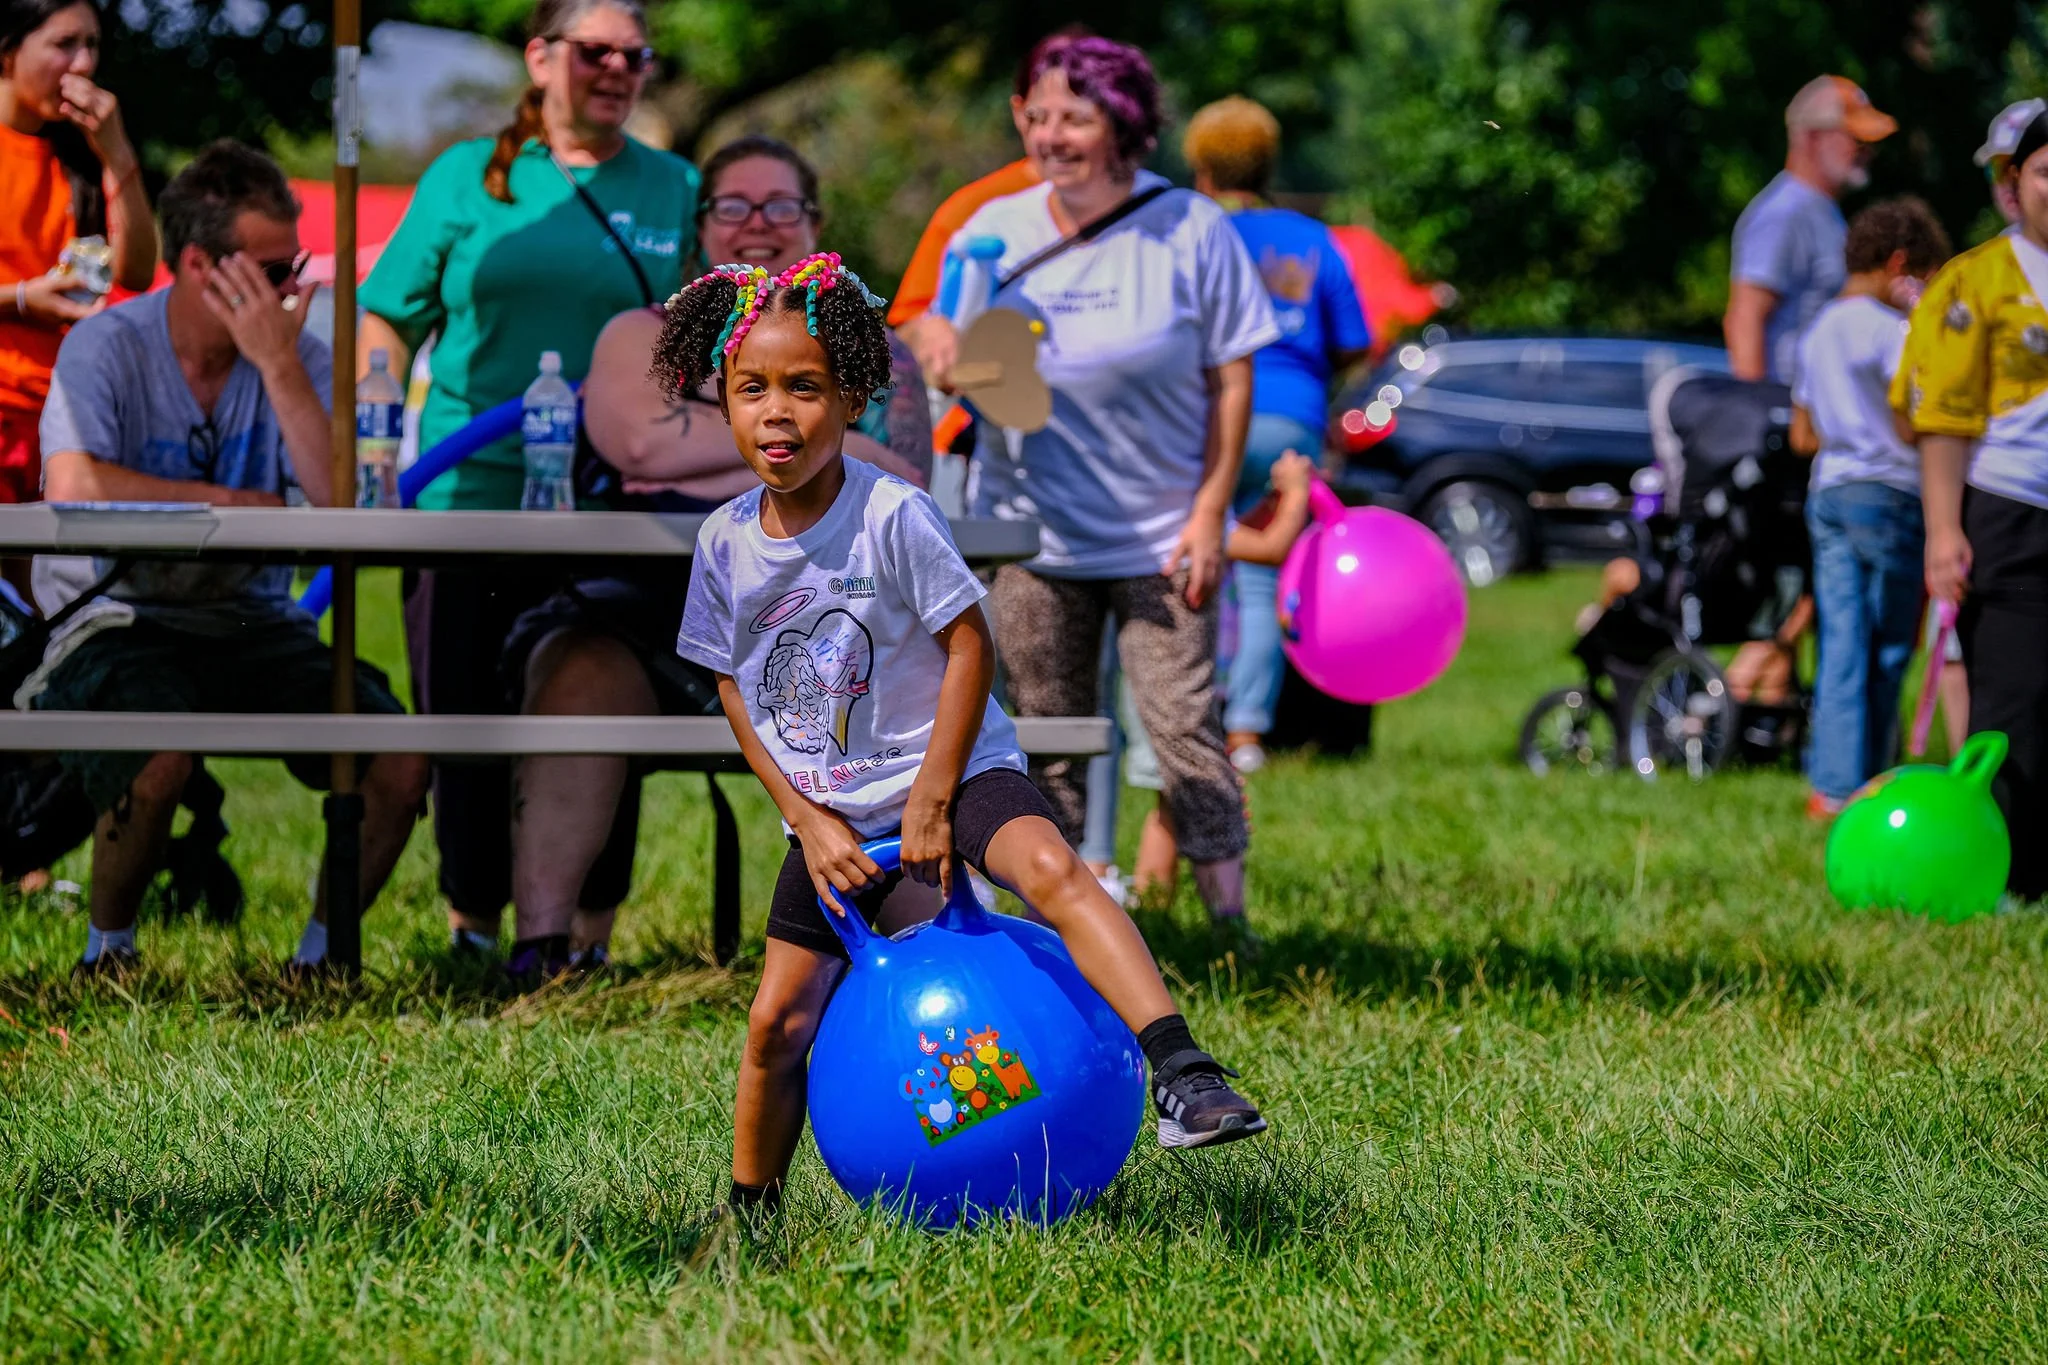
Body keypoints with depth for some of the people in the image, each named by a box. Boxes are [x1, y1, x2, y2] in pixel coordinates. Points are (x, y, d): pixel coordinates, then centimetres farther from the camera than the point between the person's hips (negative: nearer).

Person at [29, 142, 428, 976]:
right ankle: (108, 948, -5)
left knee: (399, 763, -17)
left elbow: (342, 502, -11)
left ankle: (323, 949, 8)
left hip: (256, 623, 4)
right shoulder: (107, 349, -7)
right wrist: (232, 503, -18)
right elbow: (74, 491, -25)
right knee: (156, 766, -35)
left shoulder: (298, 357, 4)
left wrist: (278, 365, -16)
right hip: (125, 621, -4)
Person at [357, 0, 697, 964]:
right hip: (468, 498, 0)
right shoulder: (466, 178, 7)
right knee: (467, 726, 6)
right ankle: (471, 927, 20)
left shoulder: (677, 191, 8)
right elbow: (389, 318, 8)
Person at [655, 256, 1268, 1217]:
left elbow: (969, 649, -14)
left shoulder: (892, 516, -17)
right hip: (830, 810, 5)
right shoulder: (727, 543, -3)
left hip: (947, 771, -5)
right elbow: (738, 692, 6)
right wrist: (808, 819, -5)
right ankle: (748, 1213, 26)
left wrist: (930, 806, -16)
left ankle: (1181, 1075, -42)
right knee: (778, 1020, 6)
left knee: (1051, 869, -33)